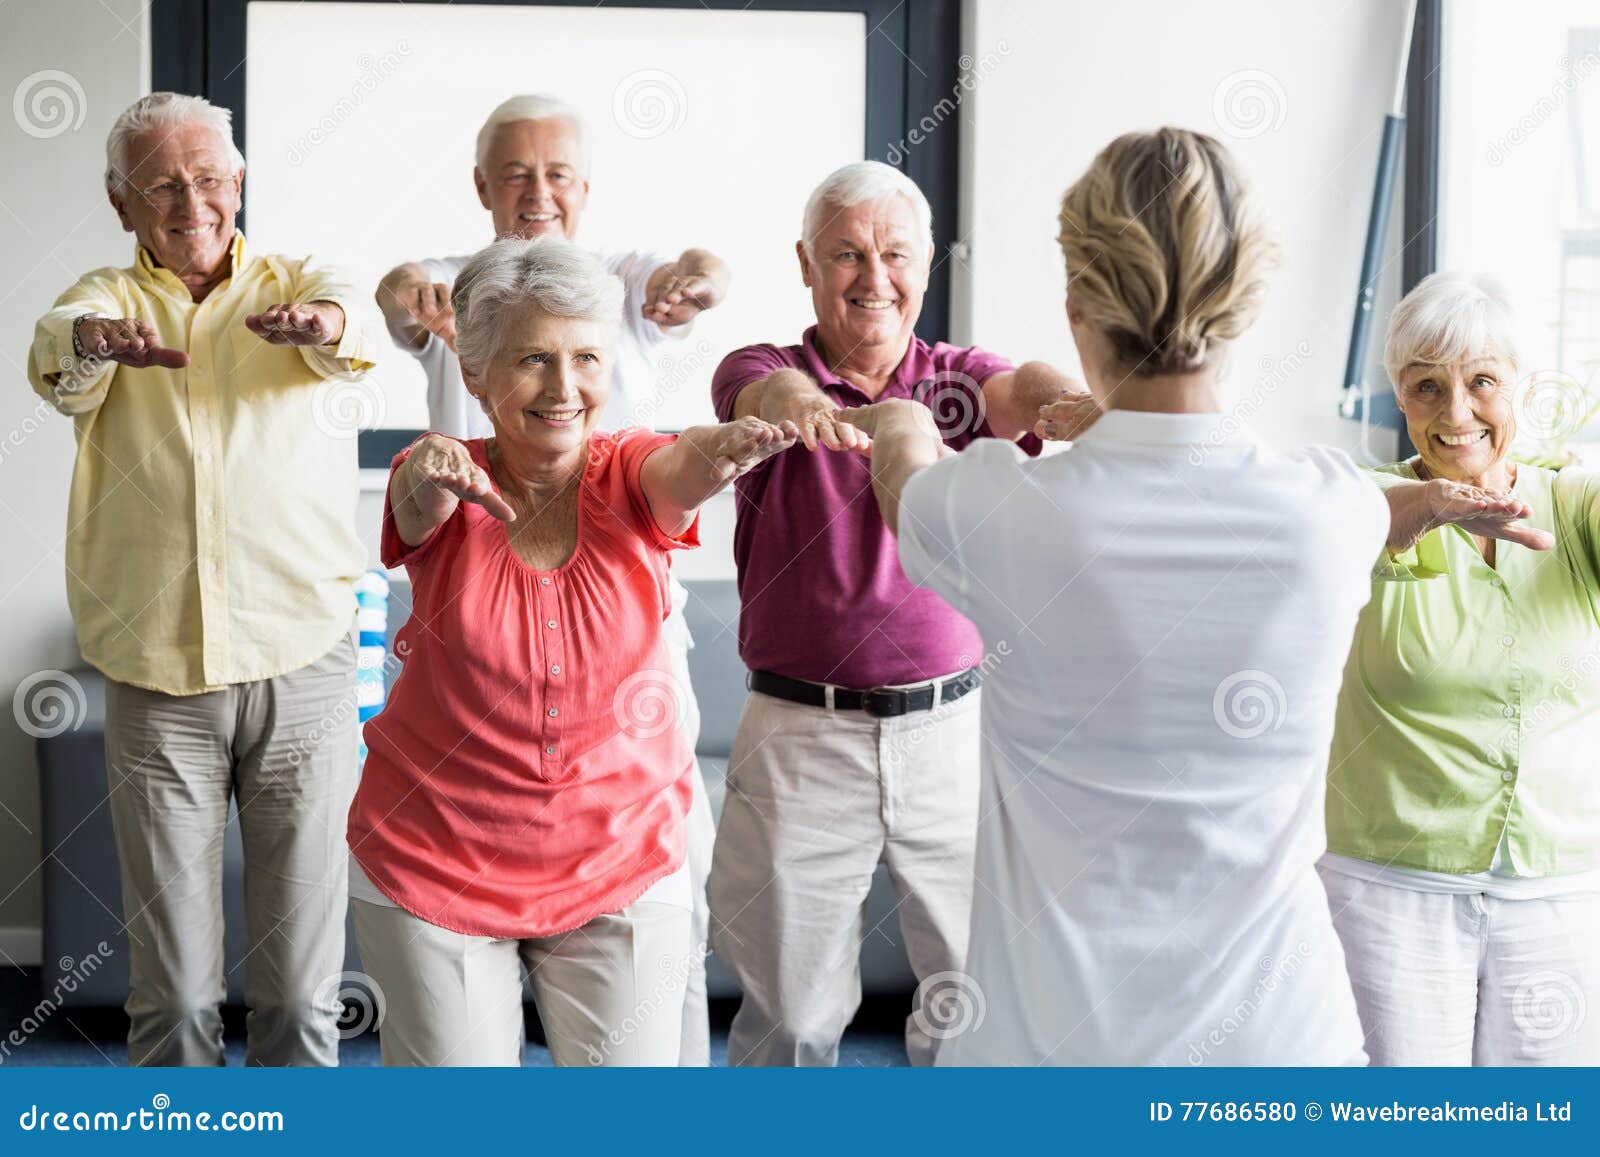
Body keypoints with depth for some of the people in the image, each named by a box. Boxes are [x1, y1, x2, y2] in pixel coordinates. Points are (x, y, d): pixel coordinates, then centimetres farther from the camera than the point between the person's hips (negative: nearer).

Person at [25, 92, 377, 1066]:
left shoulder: (300, 283, 5)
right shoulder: (108, 298, 7)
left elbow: (352, 330, -18)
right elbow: (58, 349, -16)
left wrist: (318, 322, -43)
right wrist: (101, 340, -41)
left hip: (304, 665, -1)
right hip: (157, 680, 1)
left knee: (301, 982, 5)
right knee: (173, 989, 6)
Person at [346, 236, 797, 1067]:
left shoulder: (628, 478, -6)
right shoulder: (444, 492, -7)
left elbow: (686, 470, -29)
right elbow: (420, 504, -31)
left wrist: (726, 446, -53)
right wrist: (429, 473, -56)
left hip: (622, 865, 1)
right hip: (435, 864, 0)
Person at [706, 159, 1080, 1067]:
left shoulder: (956, 379, 5)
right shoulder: (759, 371, 1)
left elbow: (1012, 394, -18)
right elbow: (756, 392, -23)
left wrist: (1067, 396, -43)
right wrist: (790, 396, -49)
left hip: (951, 728, 2)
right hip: (799, 737, -1)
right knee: (792, 1011, 8)